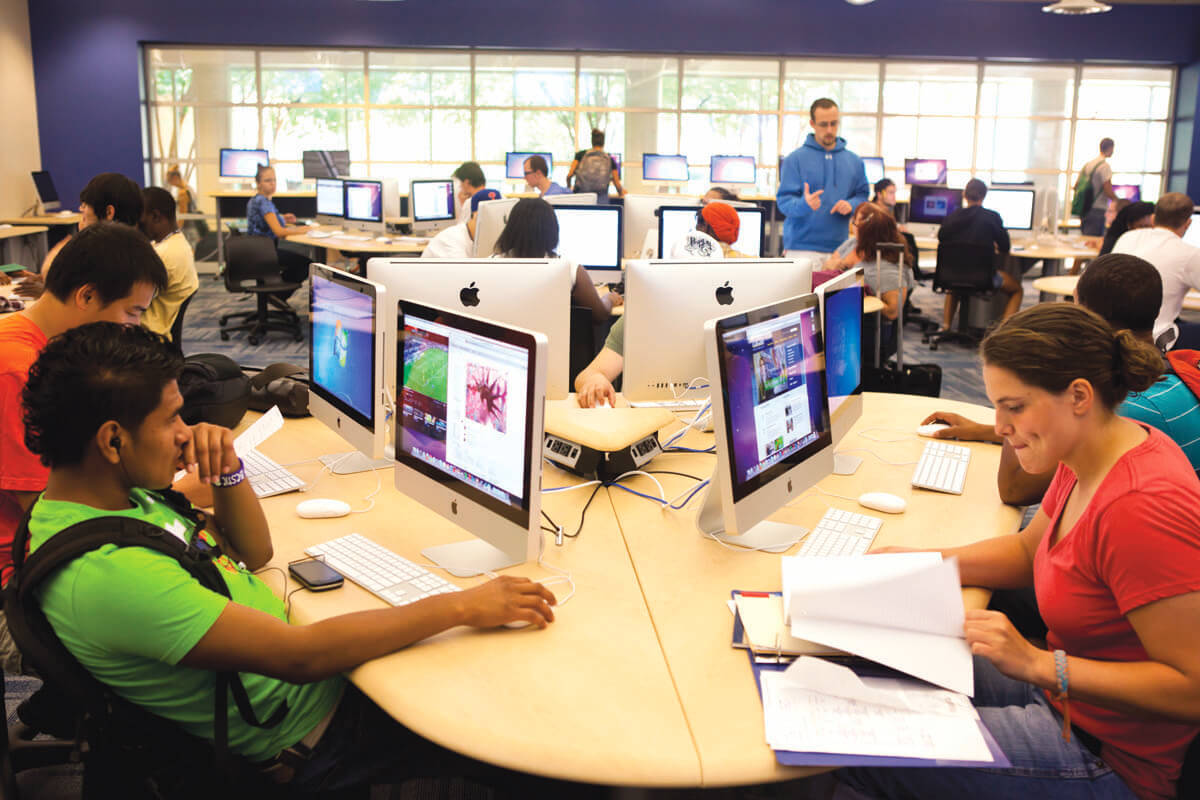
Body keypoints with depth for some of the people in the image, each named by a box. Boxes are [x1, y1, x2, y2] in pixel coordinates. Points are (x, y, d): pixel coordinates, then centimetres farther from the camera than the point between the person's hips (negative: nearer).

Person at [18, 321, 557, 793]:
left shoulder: (116, 494, -2)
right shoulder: (106, 572, -33)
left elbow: (253, 553, 9)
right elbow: (300, 656, -34)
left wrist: (227, 472, -11)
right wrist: (462, 607, -29)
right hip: (310, 732, -9)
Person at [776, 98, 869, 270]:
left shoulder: (854, 161, 13)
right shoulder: (795, 159, 0)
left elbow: (862, 195, 15)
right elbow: (784, 200, -5)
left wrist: (851, 205, -8)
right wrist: (804, 204, -26)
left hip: (839, 248, 4)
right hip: (802, 248, -3)